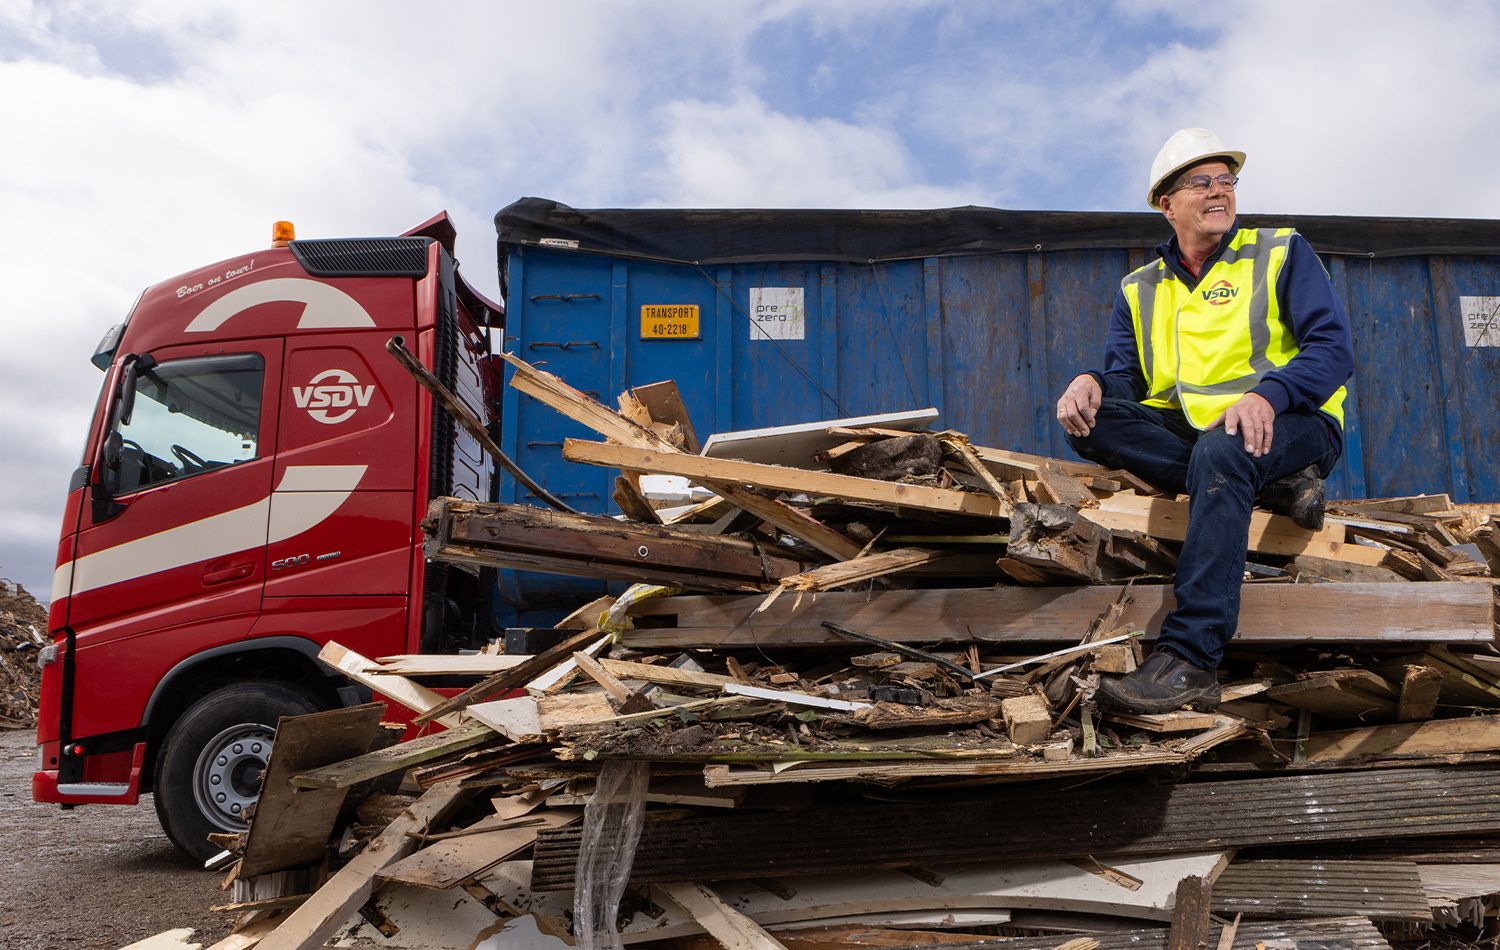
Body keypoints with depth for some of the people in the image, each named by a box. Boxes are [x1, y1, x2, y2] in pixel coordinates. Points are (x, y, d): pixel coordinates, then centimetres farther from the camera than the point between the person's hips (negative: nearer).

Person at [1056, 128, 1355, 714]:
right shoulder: (1139, 290, 17)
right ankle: (1271, 485, -23)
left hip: (1292, 425, -4)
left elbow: (1333, 348, -4)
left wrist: (1268, 393, -25)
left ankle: (1188, 662, -45)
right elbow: (1126, 377, 6)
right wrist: (1093, 382, -20)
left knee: (1221, 451, -39)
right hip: (1186, 432, 4)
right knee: (1091, 421, -22)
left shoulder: (1283, 253, 8)